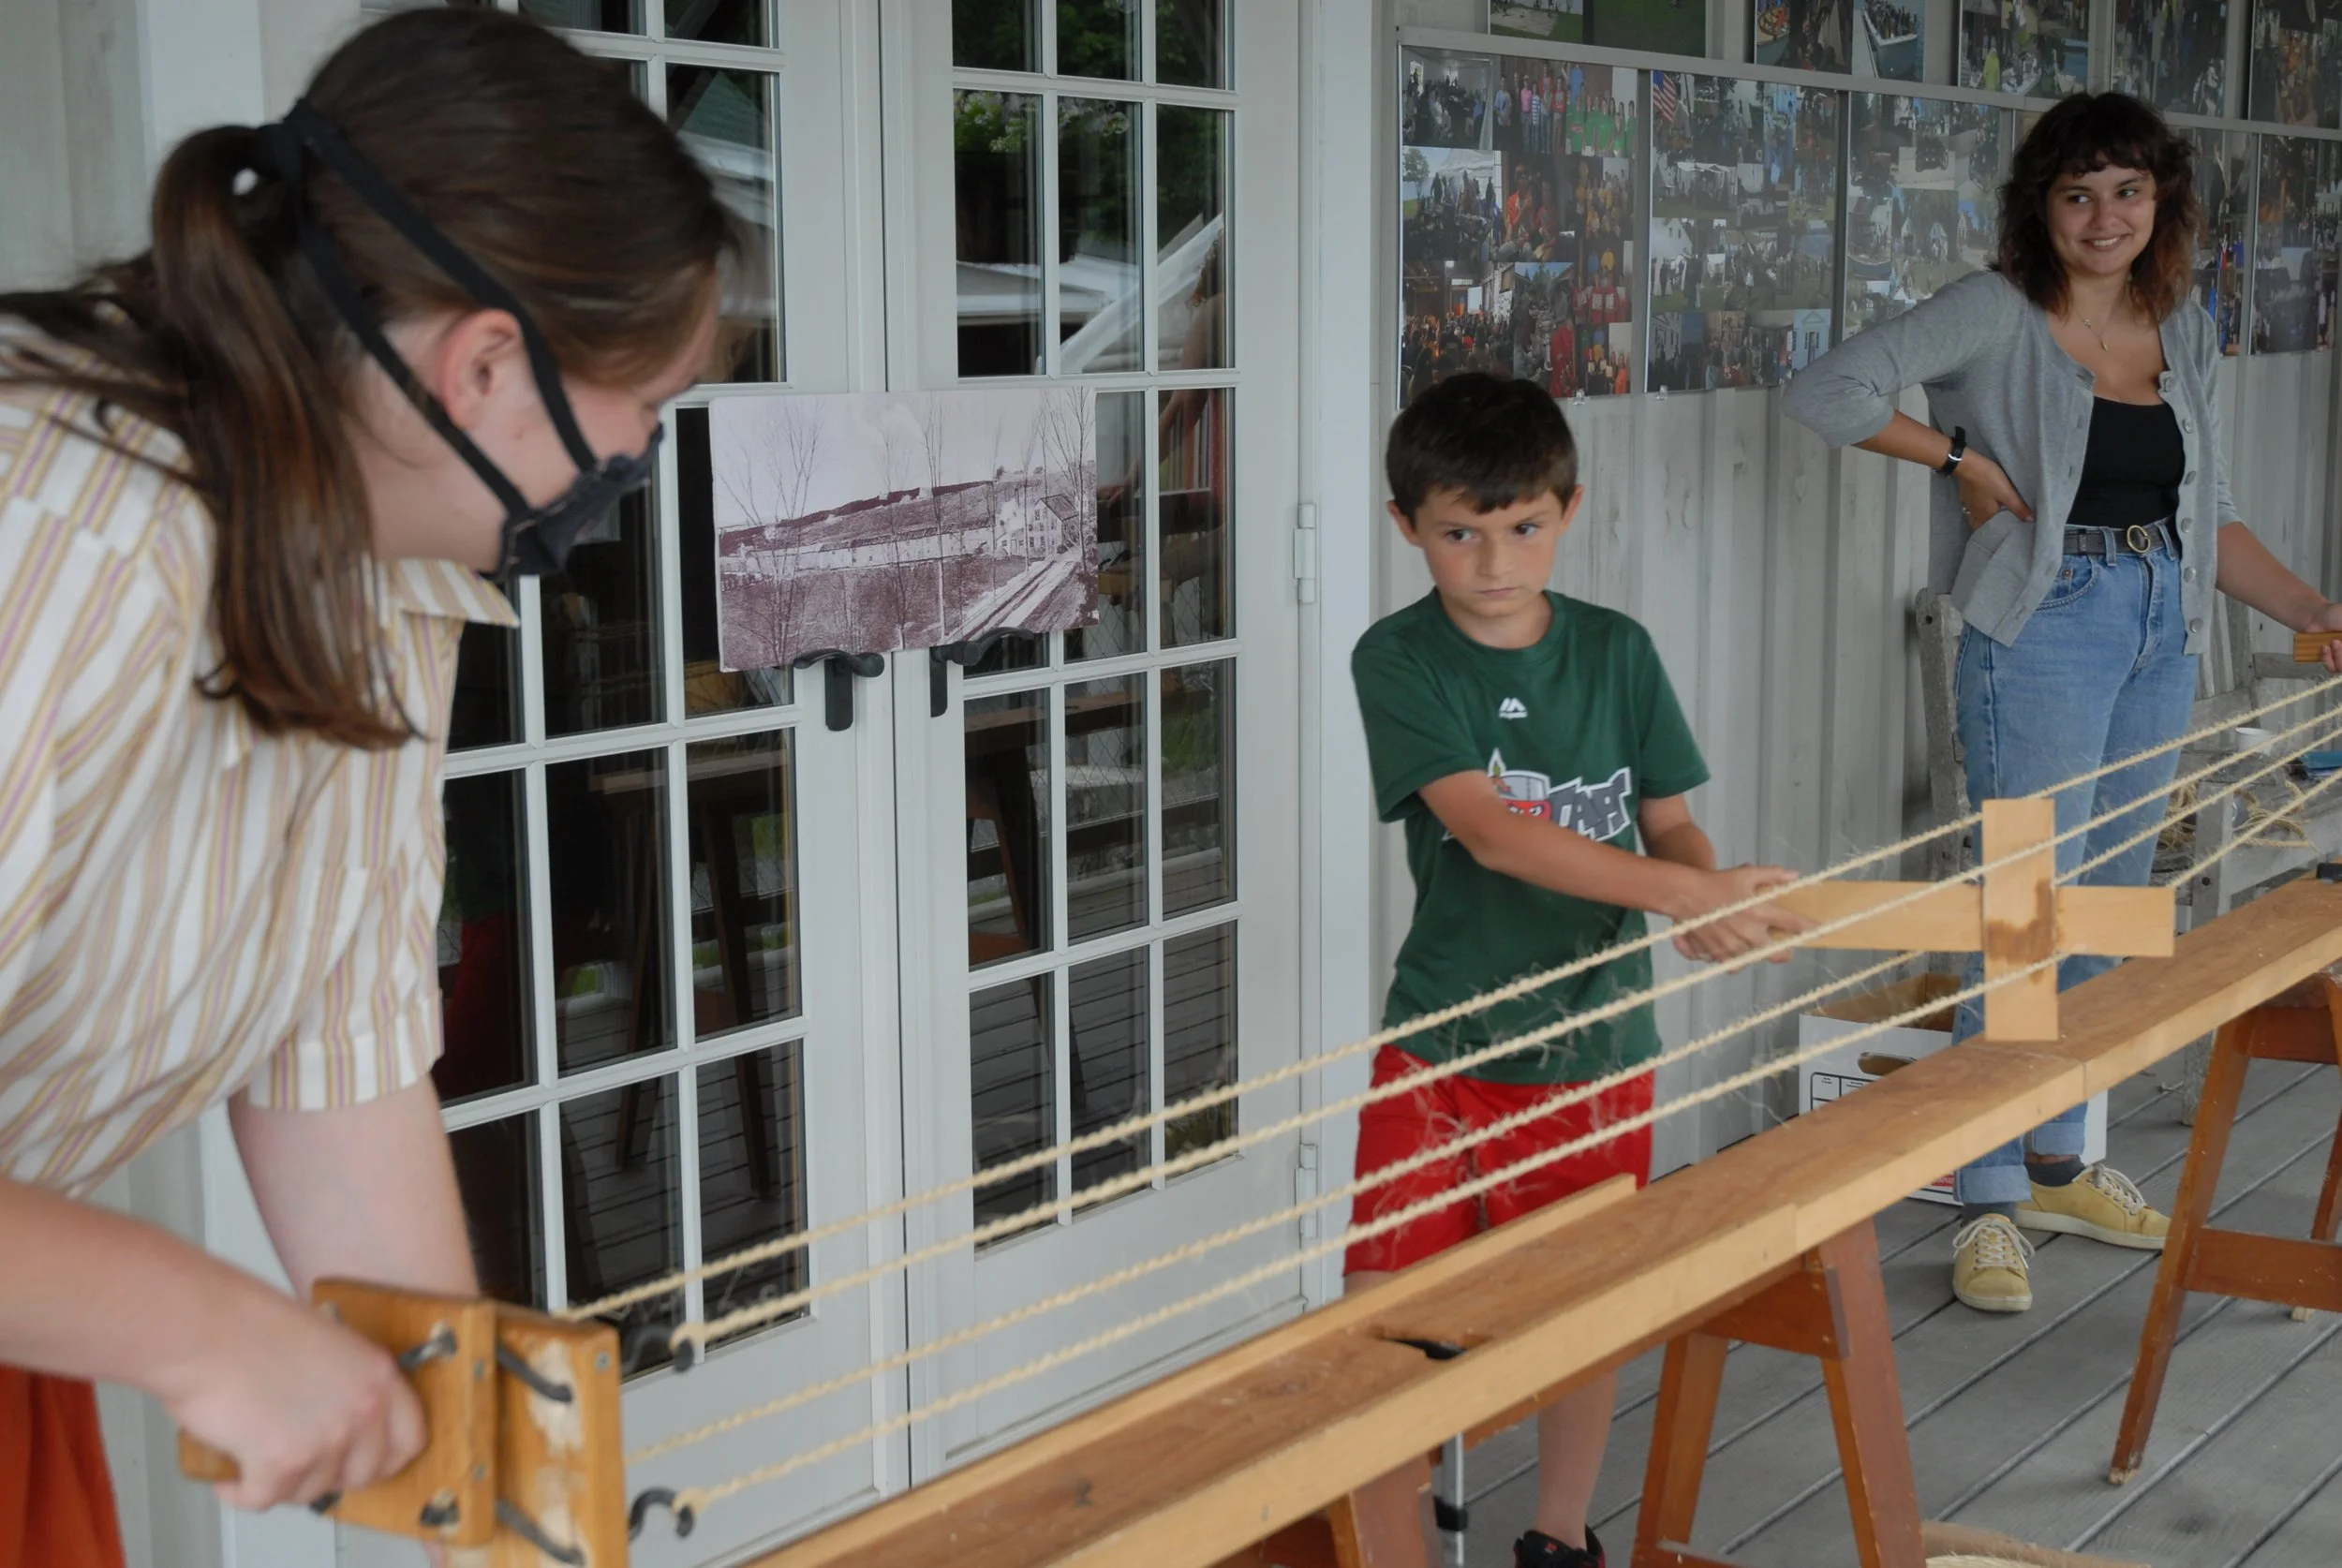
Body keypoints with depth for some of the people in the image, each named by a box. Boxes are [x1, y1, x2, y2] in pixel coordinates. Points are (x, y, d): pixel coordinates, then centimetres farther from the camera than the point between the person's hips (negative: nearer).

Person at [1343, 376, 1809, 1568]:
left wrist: (1709, 907, -19)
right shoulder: (1400, 660, -10)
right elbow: (1489, 831, -22)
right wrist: (1686, 892, -30)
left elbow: (1669, 819, 5)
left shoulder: (1617, 652, 2)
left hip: (1597, 1043, 3)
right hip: (1443, 1045, -3)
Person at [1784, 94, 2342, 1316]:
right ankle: (1987, 1204, 1)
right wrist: (1963, 458, -13)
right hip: (2045, 629, -7)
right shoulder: (1999, 316, -8)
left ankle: (2058, 1165, 29)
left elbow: (2207, 518, 17)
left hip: (2162, 635, 7)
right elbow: (1828, 392, -16)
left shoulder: (2186, 335, 11)